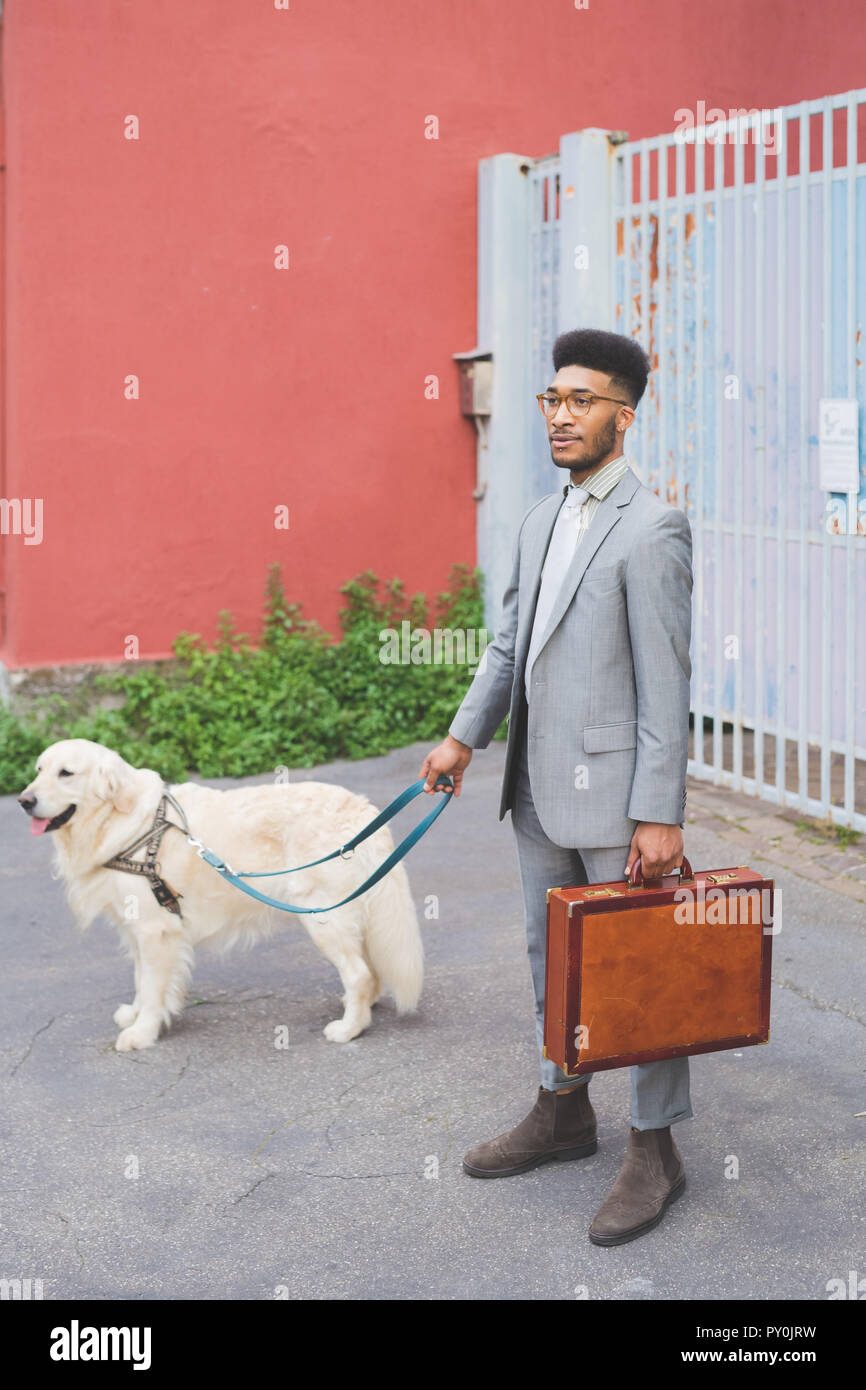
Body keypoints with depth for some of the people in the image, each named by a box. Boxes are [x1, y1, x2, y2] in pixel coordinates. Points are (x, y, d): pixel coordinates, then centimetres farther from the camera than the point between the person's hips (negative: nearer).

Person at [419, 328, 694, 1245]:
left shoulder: (652, 530, -14)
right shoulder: (541, 521, 11)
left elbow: (665, 683, -17)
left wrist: (659, 813, -19)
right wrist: (465, 735, 6)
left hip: (613, 792, -8)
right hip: (540, 789, 8)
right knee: (552, 954, 19)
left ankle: (654, 1150, 17)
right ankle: (563, 1109, 37)